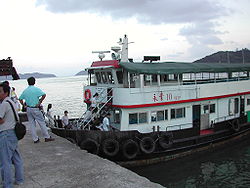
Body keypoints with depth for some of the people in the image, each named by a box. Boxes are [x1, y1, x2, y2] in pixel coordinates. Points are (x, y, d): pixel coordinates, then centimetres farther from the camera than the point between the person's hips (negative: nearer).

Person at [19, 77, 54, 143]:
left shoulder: (25, 91, 9)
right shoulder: (36, 89, -8)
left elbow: (20, 99, 12)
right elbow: (44, 95, -21)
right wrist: (40, 102, -12)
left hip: (28, 109, 5)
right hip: (35, 109, -5)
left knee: (32, 124, 10)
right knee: (42, 122, 3)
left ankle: (35, 139, 14)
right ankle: (47, 137, 7)